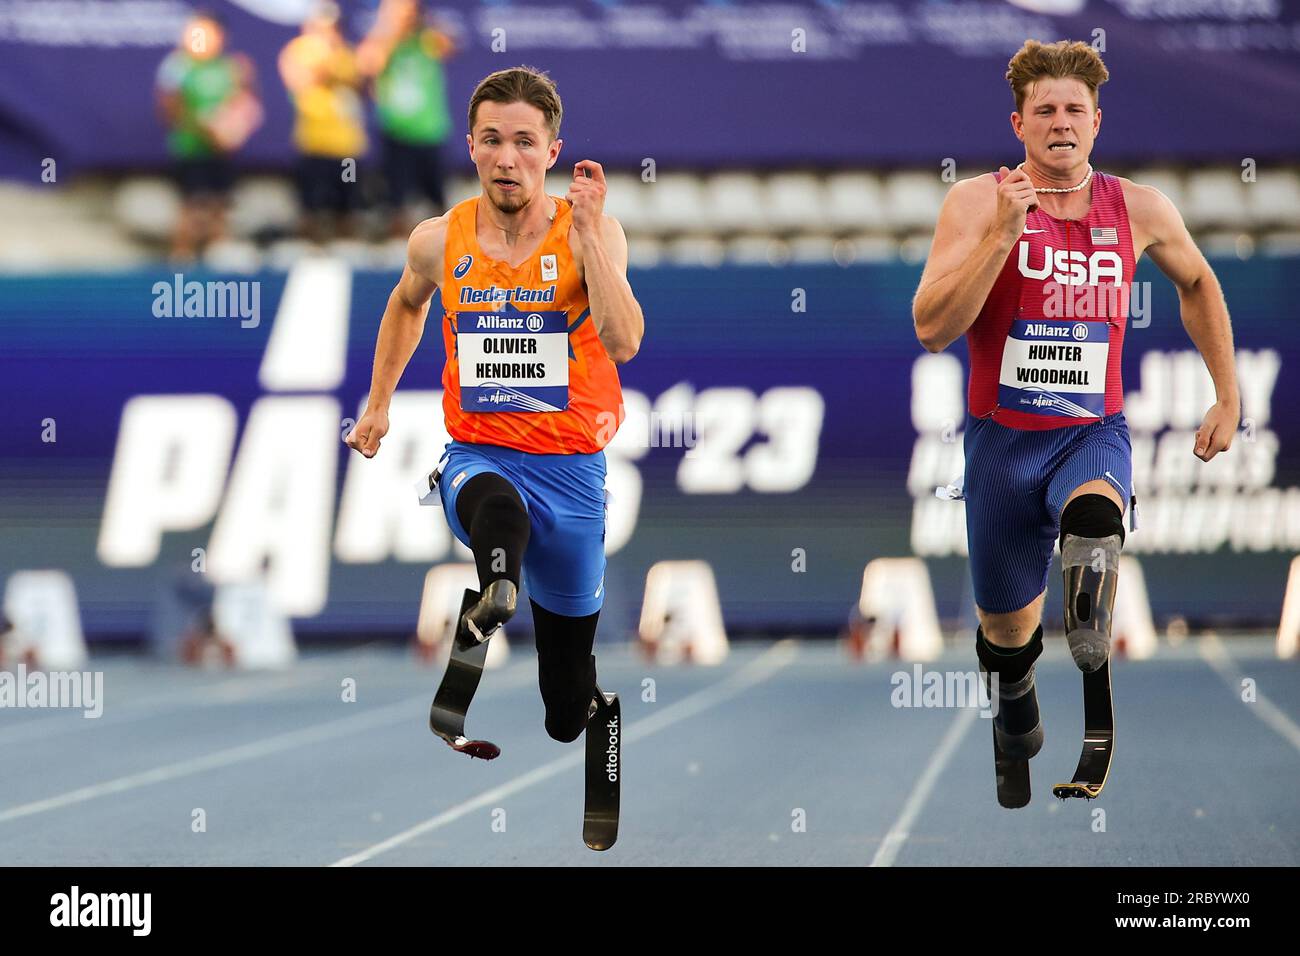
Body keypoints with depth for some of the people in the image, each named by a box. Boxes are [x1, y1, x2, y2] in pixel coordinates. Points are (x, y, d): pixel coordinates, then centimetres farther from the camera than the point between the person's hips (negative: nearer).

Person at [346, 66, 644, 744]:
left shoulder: (590, 233, -9)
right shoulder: (439, 241, -2)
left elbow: (624, 343, -25)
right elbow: (405, 305, 23)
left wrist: (587, 231, -27)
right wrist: (378, 403, 22)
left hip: (570, 464, 0)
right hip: (478, 453, 0)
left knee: (567, 714, 14)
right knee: (496, 509, -45)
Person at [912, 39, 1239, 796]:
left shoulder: (1140, 210, -1)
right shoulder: (979, 202, -9)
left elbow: (1198, 284, 21)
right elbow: (933, 329, -20)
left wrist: (1228, 398, 18)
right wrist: (1004, 231, -27)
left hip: (1095, 433, 0)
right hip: (1003, 440, 0)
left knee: (1094, 517, -40)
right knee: (1007, 629, 16)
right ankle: (1016, 692, 47)